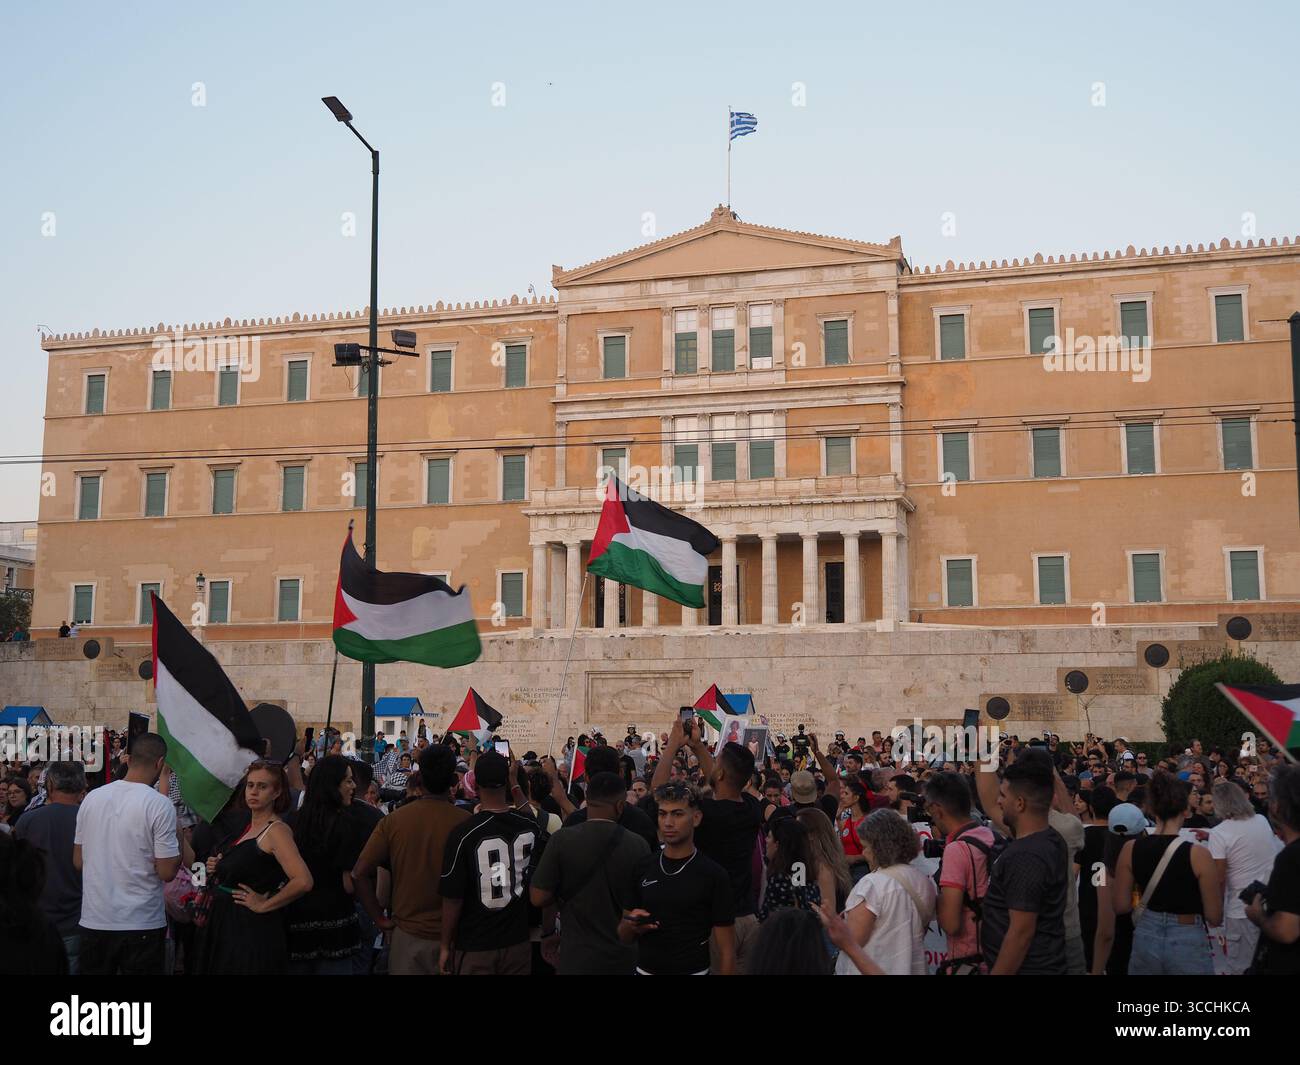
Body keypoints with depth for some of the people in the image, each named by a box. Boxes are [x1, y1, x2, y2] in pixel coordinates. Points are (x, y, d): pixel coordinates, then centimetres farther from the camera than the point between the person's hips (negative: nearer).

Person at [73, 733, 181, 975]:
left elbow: (78, 862, 9)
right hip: (142, 925, -4)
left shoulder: (91, 798, 1)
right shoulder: (160, 805, -14)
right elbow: (167, 872, -13)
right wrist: (177, 839, 2)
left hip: (94, 921, 4)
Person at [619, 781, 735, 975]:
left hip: (693, 970, -3)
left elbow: (726, 951, -10)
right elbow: (623, 936, 7)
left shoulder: (714, 875, -12)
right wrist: (632, 926, -13)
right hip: (645, 969, 3)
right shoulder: (642, 867, -1)